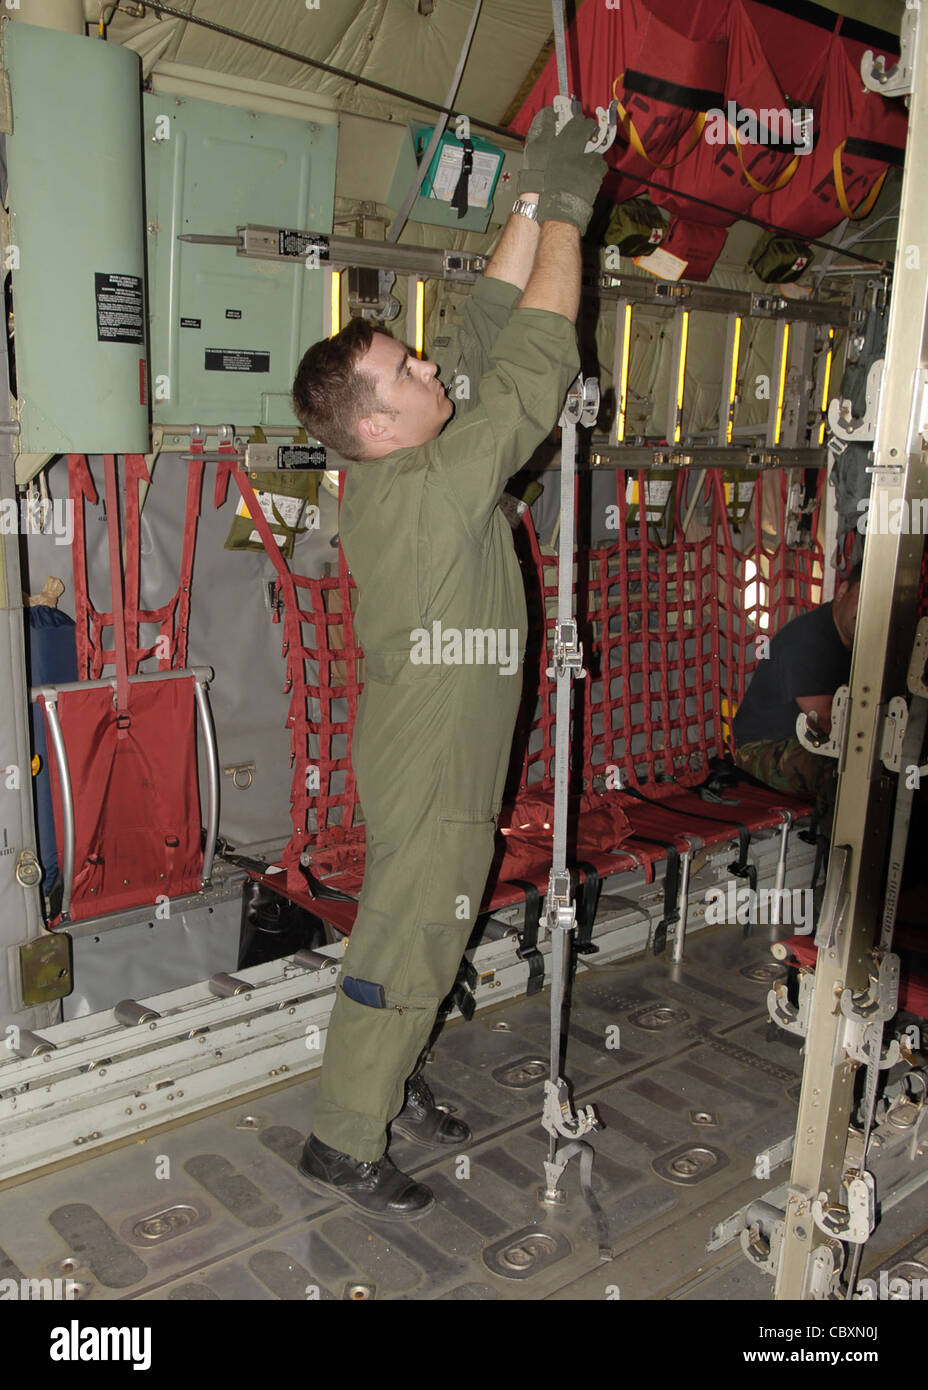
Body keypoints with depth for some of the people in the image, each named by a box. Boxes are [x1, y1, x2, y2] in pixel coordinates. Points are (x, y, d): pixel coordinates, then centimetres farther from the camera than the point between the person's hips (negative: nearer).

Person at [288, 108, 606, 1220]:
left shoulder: (400, 474, -1)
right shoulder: (423, 493, -26)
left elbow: (488, 331, 3)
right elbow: (535, 369, -24)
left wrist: (534, 202, 3)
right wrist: (565, 214, -14)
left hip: (441, 764, 9)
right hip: (432, 780, -9)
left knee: (423, 945, 22)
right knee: (400, 956, 5)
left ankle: (391, 1085, 40)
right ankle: (343, 1144, 22)